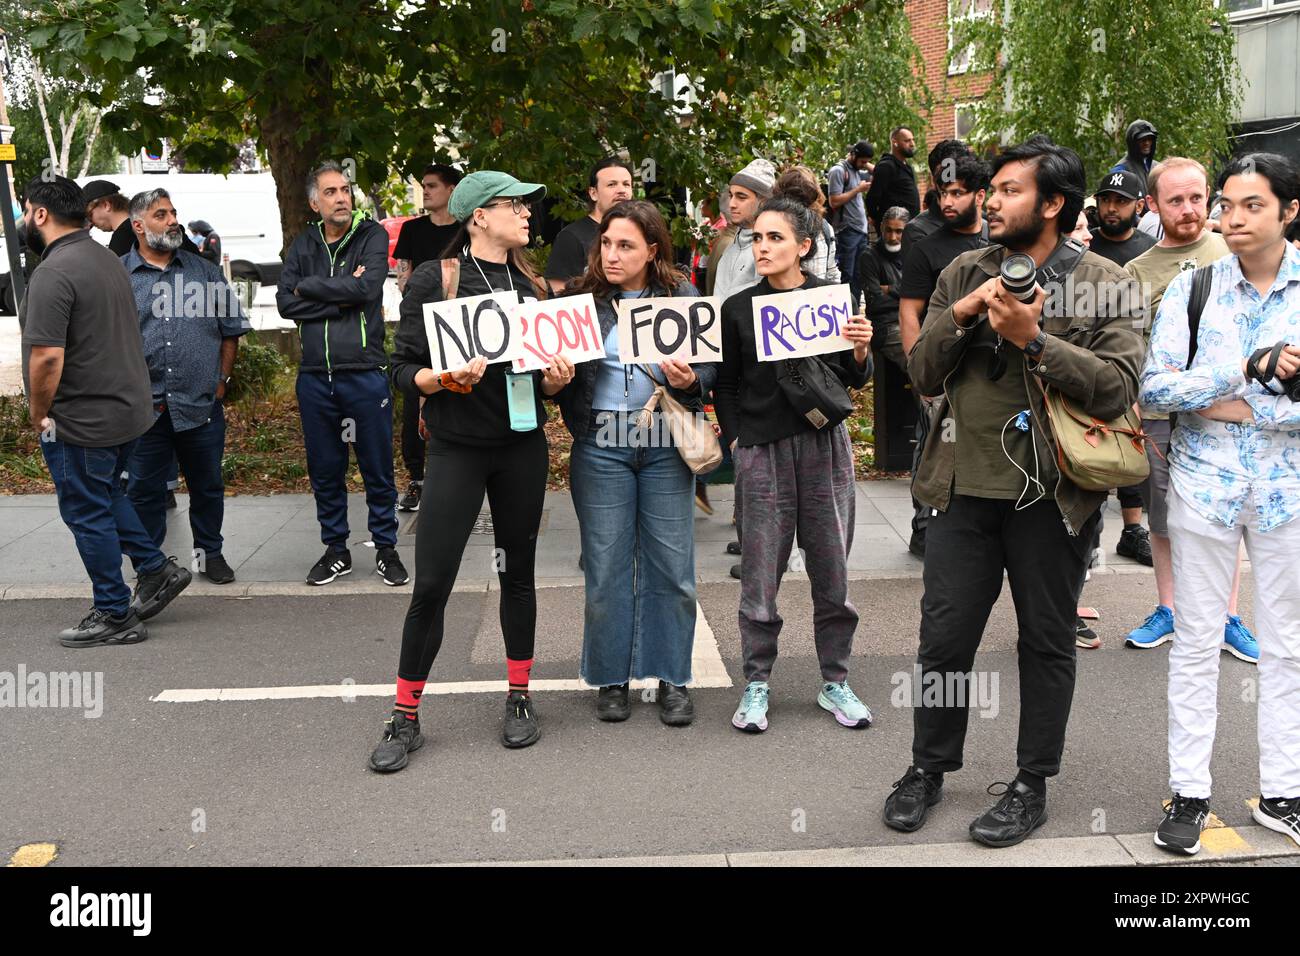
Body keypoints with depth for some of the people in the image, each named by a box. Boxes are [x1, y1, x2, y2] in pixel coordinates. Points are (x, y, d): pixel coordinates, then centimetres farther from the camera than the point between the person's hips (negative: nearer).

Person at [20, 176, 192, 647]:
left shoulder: (53, 274, -21)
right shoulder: (107, 259, 9)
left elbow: (48, 357, -27)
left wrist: (38, 414, -11)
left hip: (80, 421, -9)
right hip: (127, 408, 9)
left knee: (87, 513, 3)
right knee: (106, 496, 25)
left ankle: (114, 616, 11)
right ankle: (156, 568, 26)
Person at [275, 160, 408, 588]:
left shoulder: (372, 236, 1)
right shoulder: (304, 244, 10)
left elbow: (367, 287, -16)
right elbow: (285, 302, -2)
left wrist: (309, 287, -5)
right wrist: (342, 297, -11)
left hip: (365, 372, -3)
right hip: (314, 376, 3)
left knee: (377, 469, 4)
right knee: (324, 470, 11)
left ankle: (386, 549, 17)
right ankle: (335, 549, 23)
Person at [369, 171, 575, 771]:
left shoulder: (533, 287, 10)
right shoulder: (434, 280, -4)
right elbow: (404, 369, -6)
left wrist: (556, 378, -5)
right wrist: (447, 378, -25)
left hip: (522, 445, 4)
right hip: (457, 446, -4)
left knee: (518, 572, 10)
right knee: (431, 583, -6)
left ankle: (519, 699, 24)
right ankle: (405, 718, 7)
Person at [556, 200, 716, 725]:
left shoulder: (683, 297, 3)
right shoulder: (583, 299, 3)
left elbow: (711, 366, 3)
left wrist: (688, 381, -17)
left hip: (665, 445, 0)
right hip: (600, 446, 0)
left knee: (670, 563, 4)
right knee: (607, 564, 5)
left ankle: (672, 679, 17)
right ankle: (611, 677, 19)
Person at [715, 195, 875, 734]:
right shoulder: (738, 309, 4)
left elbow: (853, 381, 9)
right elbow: (725, 385, 11)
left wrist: (860, 352, -10)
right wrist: (735, 440, 1)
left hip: (824, 443, 1)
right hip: (761, 450, -1)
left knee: (831, 569, 5)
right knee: (760, 573, 1)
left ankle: (835, 683, 19)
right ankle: (755, 685, 14)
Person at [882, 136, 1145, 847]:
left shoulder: (1104, 285, -3)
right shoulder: (964, 274, 8)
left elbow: (1118, 388, -14)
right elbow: (923, 375, 4)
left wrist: (1034, 339, -21)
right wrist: (958, 315, -12)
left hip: (1050, 495, -2)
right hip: (965, 488, 3)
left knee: (1047, 641, 10)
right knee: (943, 635, 8)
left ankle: (1032, 785, 25)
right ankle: (928, 768, 27)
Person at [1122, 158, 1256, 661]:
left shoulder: (1233, 252, 5)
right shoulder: (1136, 272, 3)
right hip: (1160, 415, 0)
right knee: (1163, 520, 10)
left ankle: (1229, 618, 21)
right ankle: (1167, 610, 27)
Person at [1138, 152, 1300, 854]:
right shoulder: (1191, 289, -1)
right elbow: (1154, 388, -12)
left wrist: (1243, 408, -15)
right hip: (1204, 482, 0)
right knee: (1197, 643, 6)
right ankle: (1189, 793, 16)